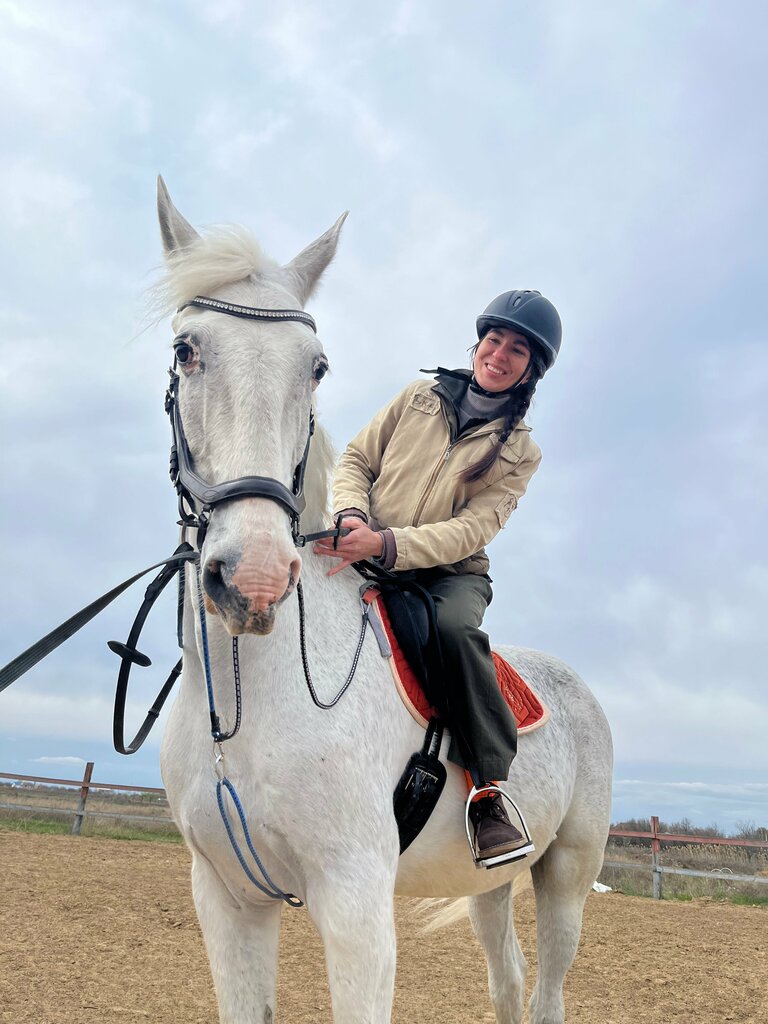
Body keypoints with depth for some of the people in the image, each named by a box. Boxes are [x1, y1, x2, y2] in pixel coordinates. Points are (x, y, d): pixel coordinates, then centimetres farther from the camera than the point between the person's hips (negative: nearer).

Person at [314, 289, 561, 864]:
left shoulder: (520, 453, 3)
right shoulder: (420, 396, 10)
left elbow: (473, 530, -10)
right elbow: (357, 459, 11)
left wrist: (386, 545, -26)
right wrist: (353, 515, -12)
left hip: (451, 575, -2)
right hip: (368, 563, 3)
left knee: (455, 626, -37)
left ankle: (491, 793, -24)